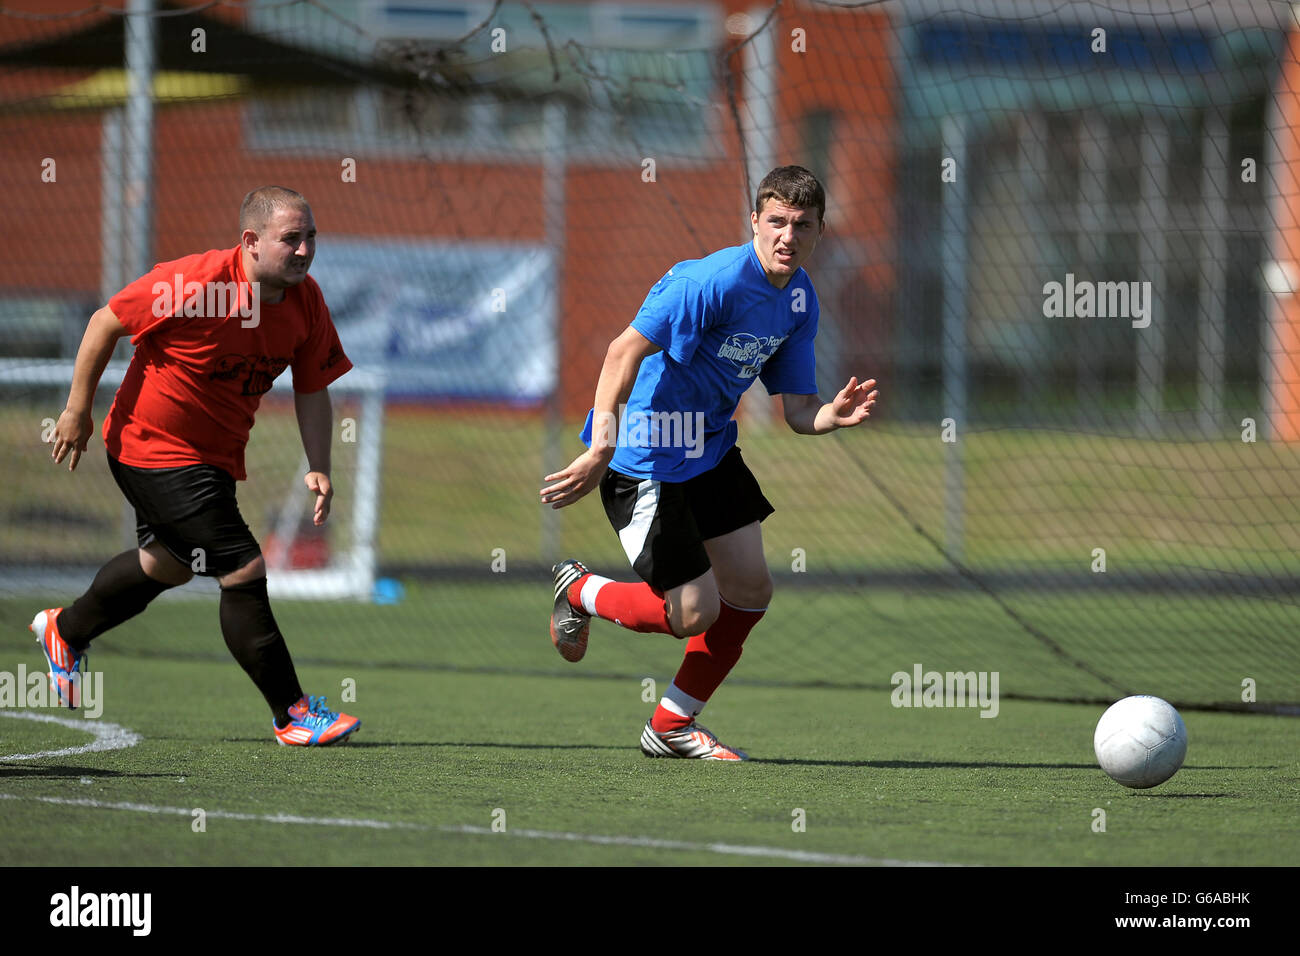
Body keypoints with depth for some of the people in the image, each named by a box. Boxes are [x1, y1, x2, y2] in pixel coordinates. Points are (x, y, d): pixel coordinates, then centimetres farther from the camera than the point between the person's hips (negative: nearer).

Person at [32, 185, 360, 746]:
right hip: (152, 445, -9)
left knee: (170, 563, 30)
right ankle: (291, 714, -4)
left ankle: (66, 629, 54)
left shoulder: (305, 301, -8)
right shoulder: (195, 283, -28)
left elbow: (312, 390, 3)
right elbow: (106, 323, -16)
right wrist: (78, 410, -11)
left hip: (214, 456, 9)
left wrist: (318, 468, -9)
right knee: (243, 570, -14)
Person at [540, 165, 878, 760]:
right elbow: (626, 349, -31)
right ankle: (578, 590, 21)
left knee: (750, 589, 9)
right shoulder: (717, 281, -25)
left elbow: (797, 411, 5)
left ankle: (672, 727, 25)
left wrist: (835, 415, -19)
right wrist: (602, 447, -40)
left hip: (710, 449, 9)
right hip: (647, 458, -9)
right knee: (693, 613, -7)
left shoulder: (799, 299, 2)